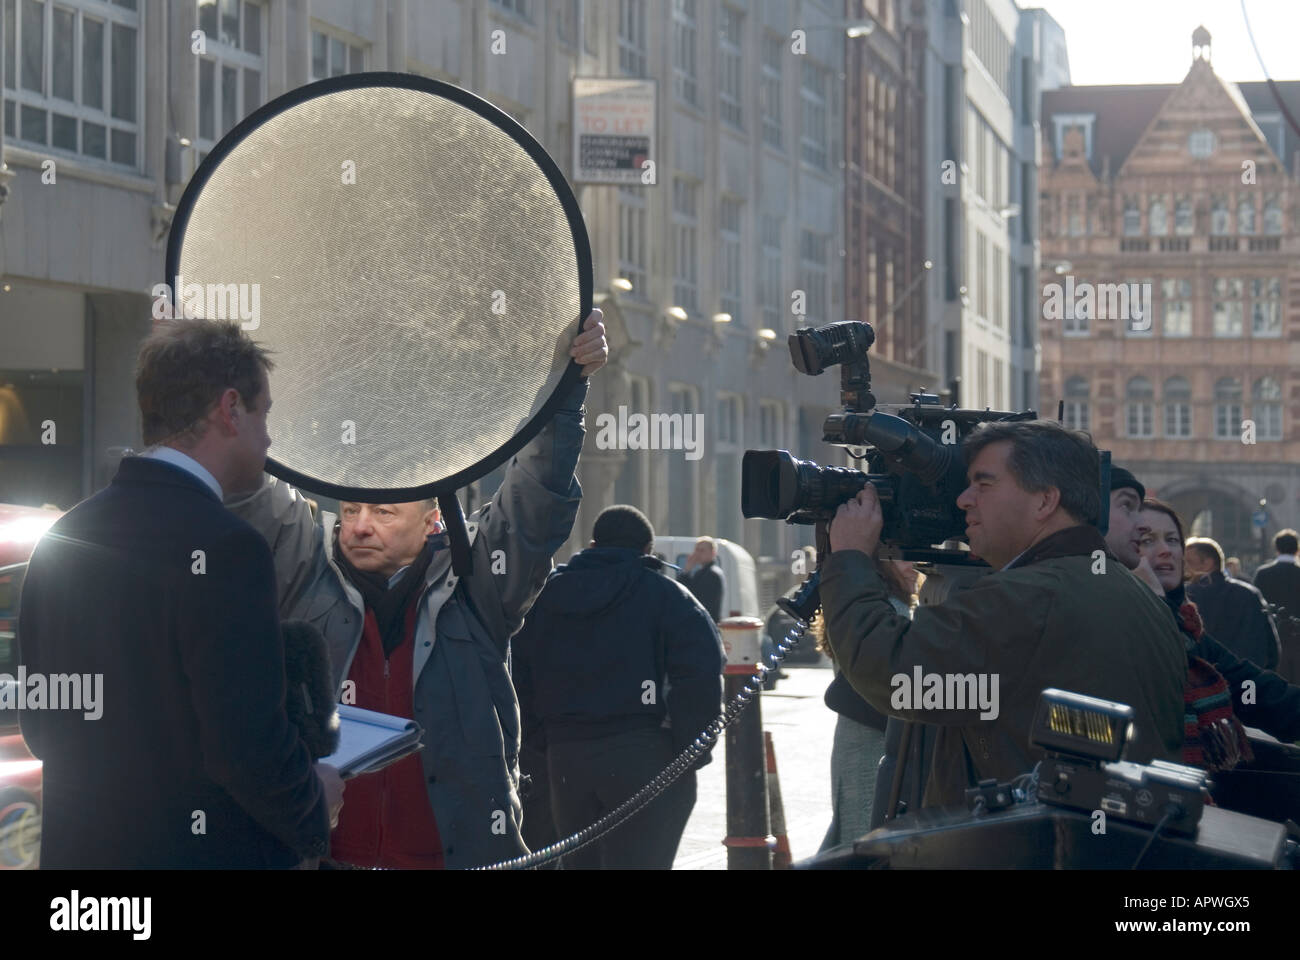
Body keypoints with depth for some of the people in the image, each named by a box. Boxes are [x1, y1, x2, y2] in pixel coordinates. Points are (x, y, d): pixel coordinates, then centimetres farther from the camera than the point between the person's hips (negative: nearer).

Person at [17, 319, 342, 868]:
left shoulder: (62, 538, 3)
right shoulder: (224, 549, -19)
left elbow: (39, 725, 10)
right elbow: (251, 746, -21)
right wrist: (315, 811, -3)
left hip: (79, 846, 7)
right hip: (203, 849, -7)